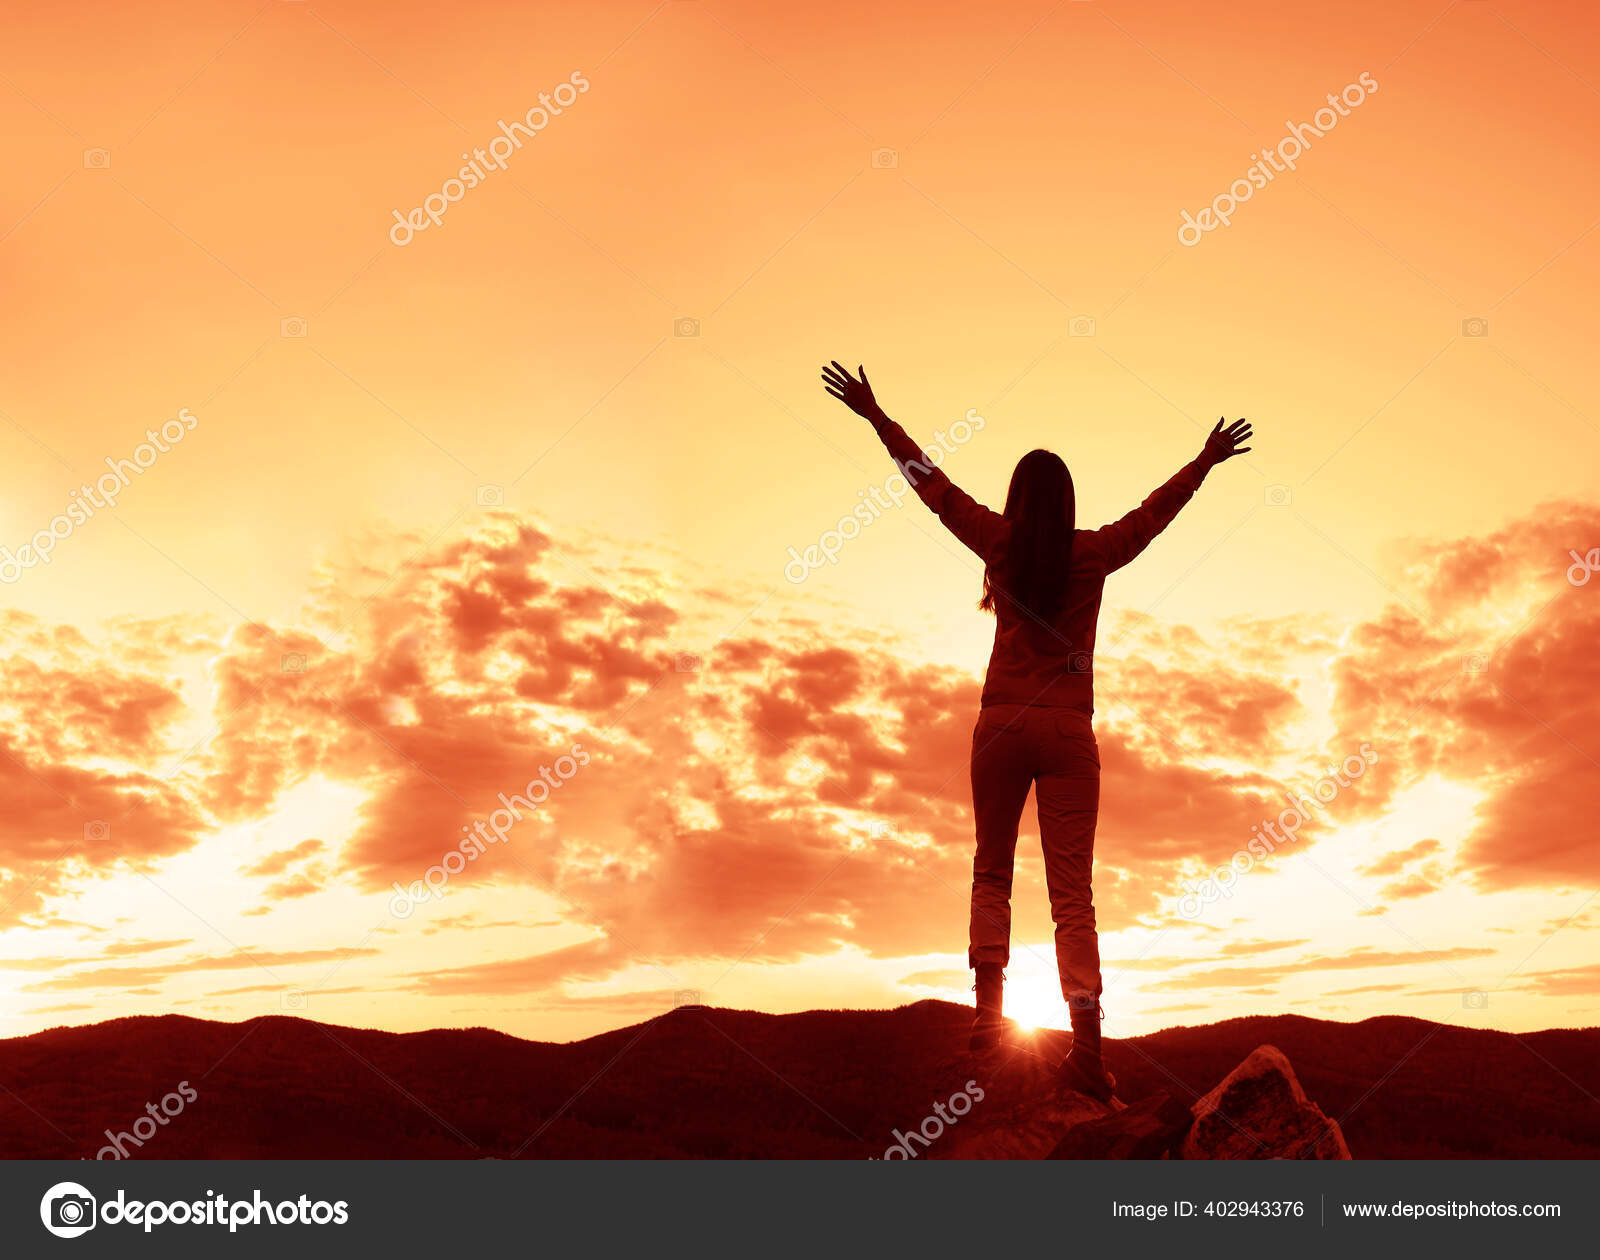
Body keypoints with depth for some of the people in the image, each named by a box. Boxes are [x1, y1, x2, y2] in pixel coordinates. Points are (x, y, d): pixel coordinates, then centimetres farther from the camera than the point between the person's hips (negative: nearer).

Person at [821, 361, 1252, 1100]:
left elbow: (929, 480, 10)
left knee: (991, 873, 15)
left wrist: (874, 414, 20)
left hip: (1002, 723, 0)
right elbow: (1159, 508, 20)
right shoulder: (1095, 554, 4)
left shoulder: (1001, 543, 3)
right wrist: (1206, 460, 36)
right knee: (1072, 890, -3)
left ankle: (988, 1008, -1)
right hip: (1068, 731, 0)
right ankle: (1087, 1045, -13)